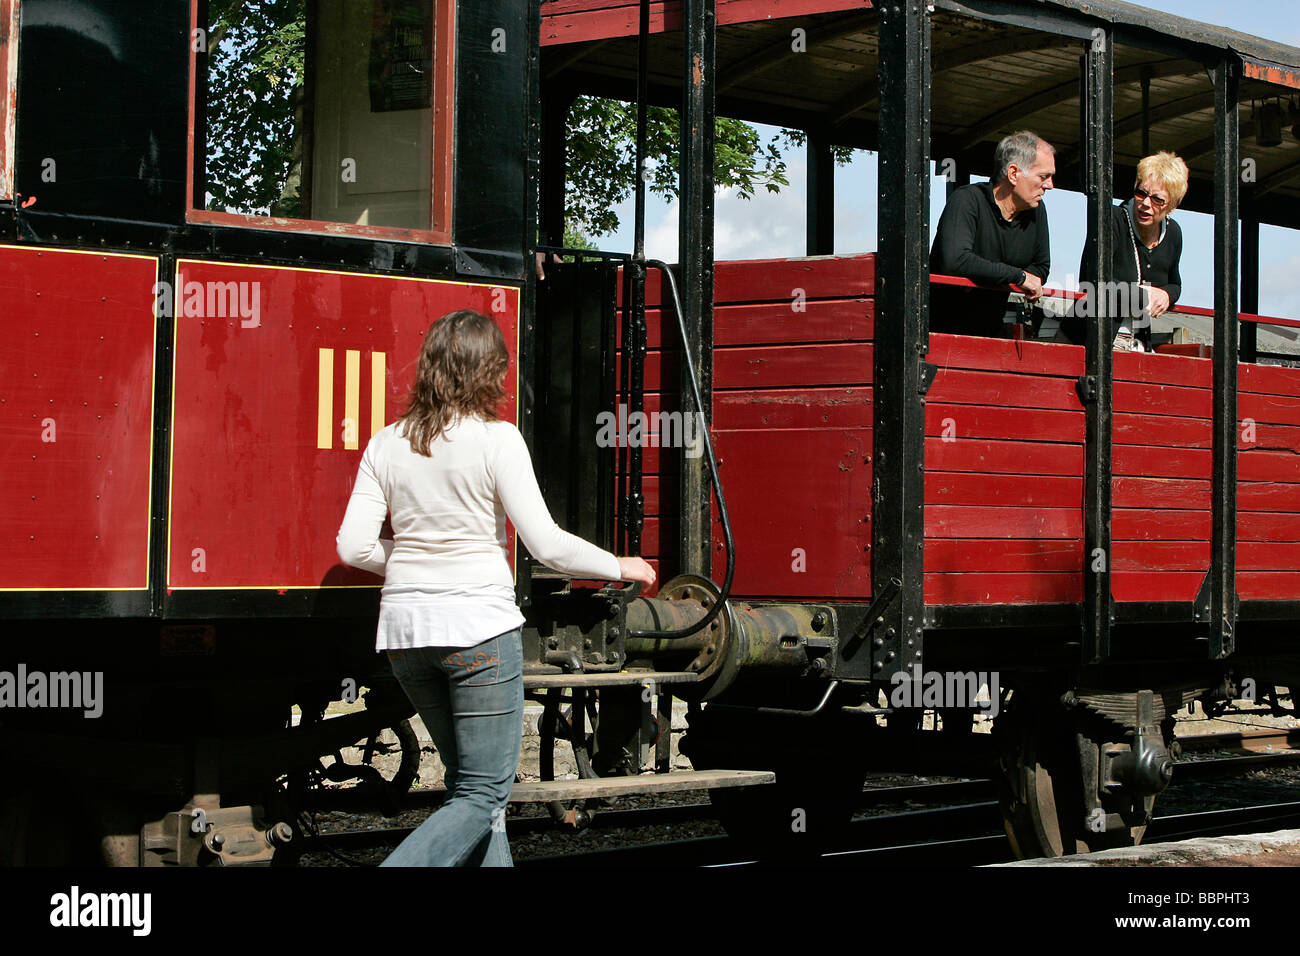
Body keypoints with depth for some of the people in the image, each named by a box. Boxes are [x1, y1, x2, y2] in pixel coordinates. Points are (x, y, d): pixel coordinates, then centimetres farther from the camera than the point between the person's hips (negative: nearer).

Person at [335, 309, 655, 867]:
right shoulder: (497, 440, -9)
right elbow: (545, 544, -11)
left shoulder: (386, 444, 4)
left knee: (469, 781, 20)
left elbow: (354, 547, 0)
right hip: (478, 625, -6)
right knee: (483, 796, 0)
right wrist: (618, 567, 4)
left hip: (405, 628, 6)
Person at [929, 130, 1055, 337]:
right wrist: (1018, 276, -22)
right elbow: (954, 260, -31)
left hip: (992, 332, 6)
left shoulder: (1036, 210, 7)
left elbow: (1041, 267, 18)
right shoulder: (967, 200, -15)